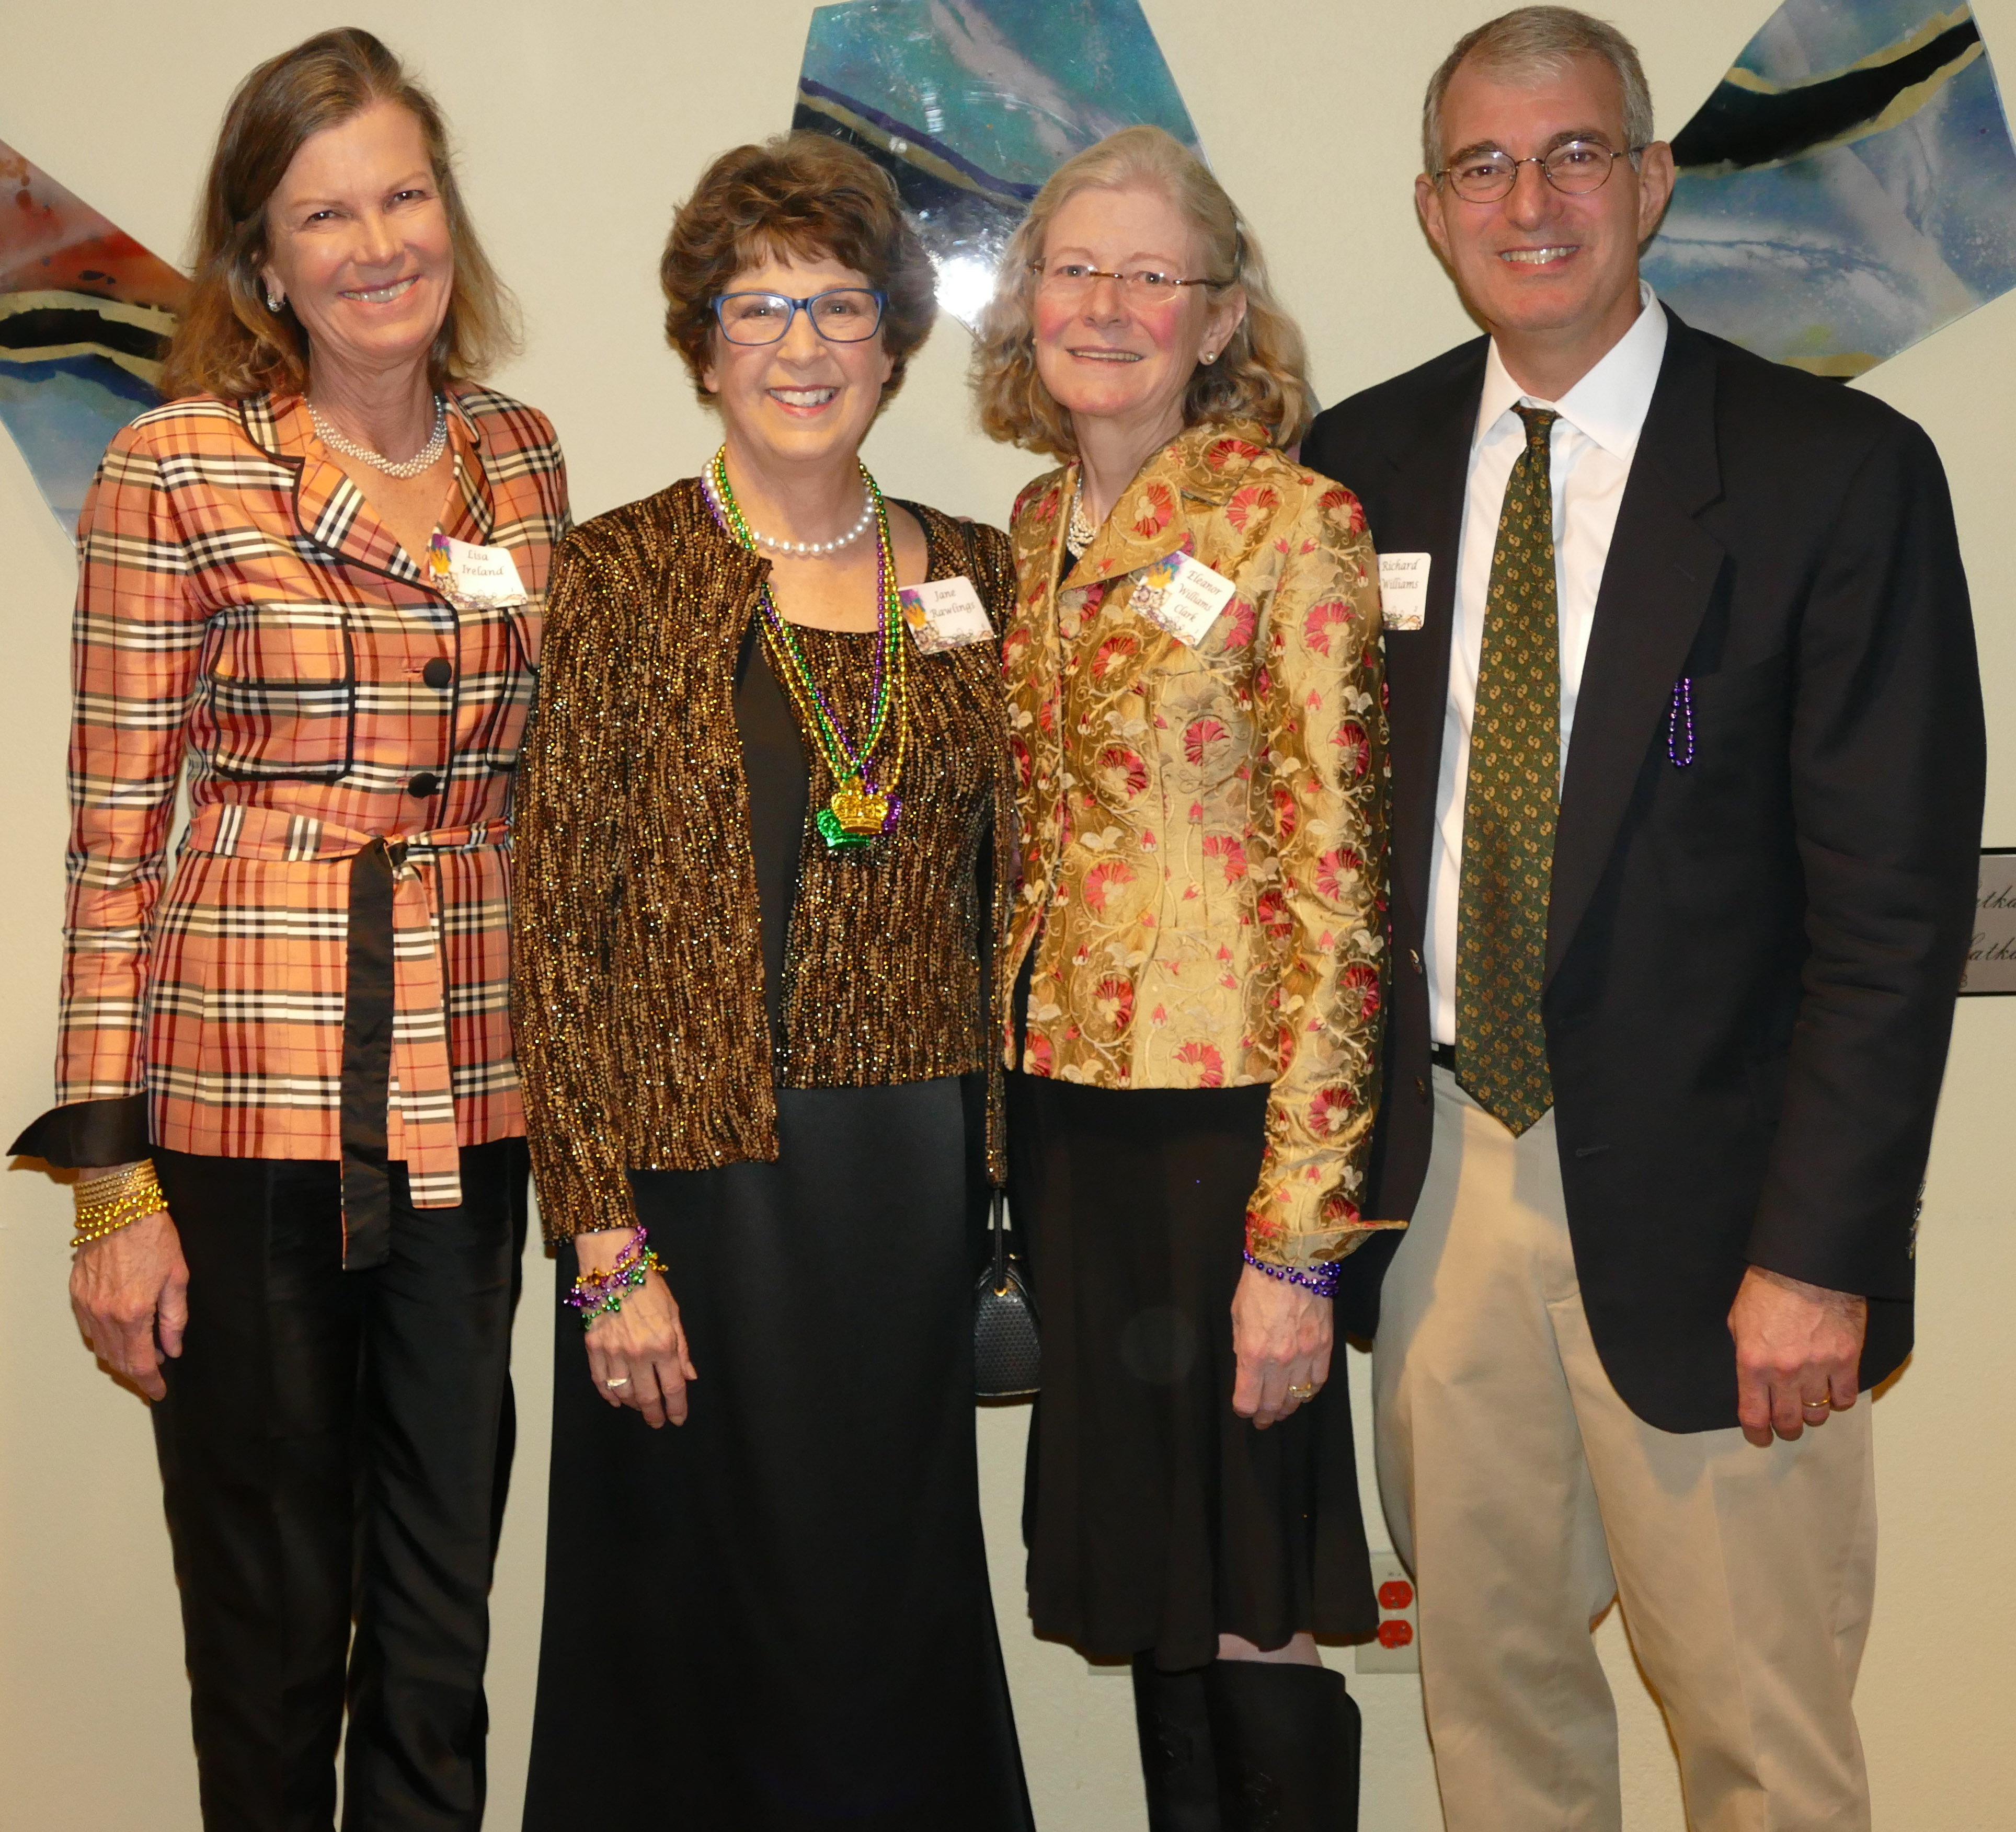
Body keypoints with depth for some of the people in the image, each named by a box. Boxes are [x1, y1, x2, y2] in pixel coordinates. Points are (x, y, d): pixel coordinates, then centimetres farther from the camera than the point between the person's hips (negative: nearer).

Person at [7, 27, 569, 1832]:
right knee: (272, 1616, 10)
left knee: (447, 1611, 14)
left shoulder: (522, 459, 8)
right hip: (247, 1093, -4)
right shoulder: (176, 468, -5)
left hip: (475, 1093, 4)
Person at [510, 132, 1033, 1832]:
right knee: (708, 1618, 8)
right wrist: (608, 1242, -12)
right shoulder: (621, 575, -4)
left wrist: (1011, 1185, 5)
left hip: (921, 1177, 3)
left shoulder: (975, 577, 7)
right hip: (700, 1173, -3)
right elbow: (557, 929, -7)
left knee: (902, 1612, 13)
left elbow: (1004, 896, 12)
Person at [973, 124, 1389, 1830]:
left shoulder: (1294, 524, -8)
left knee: (1250, 1624, 3)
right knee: (1148, 1605, 16)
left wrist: (1297, 1234, -17)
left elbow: (1338, 887, -13)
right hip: (1061, 1110, 6)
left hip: (1224, 1114, -6)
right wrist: (1000, 1121, 11)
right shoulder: (1030, 536, 11)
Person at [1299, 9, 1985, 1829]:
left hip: (1695, 1196, -3)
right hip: (1435, 1169, 4)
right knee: (1486, 1684, 16)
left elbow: (1895, 904, -10)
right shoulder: (1360, 465, 5)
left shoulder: (1837, 470, -7)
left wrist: (1818, 1253, -14)